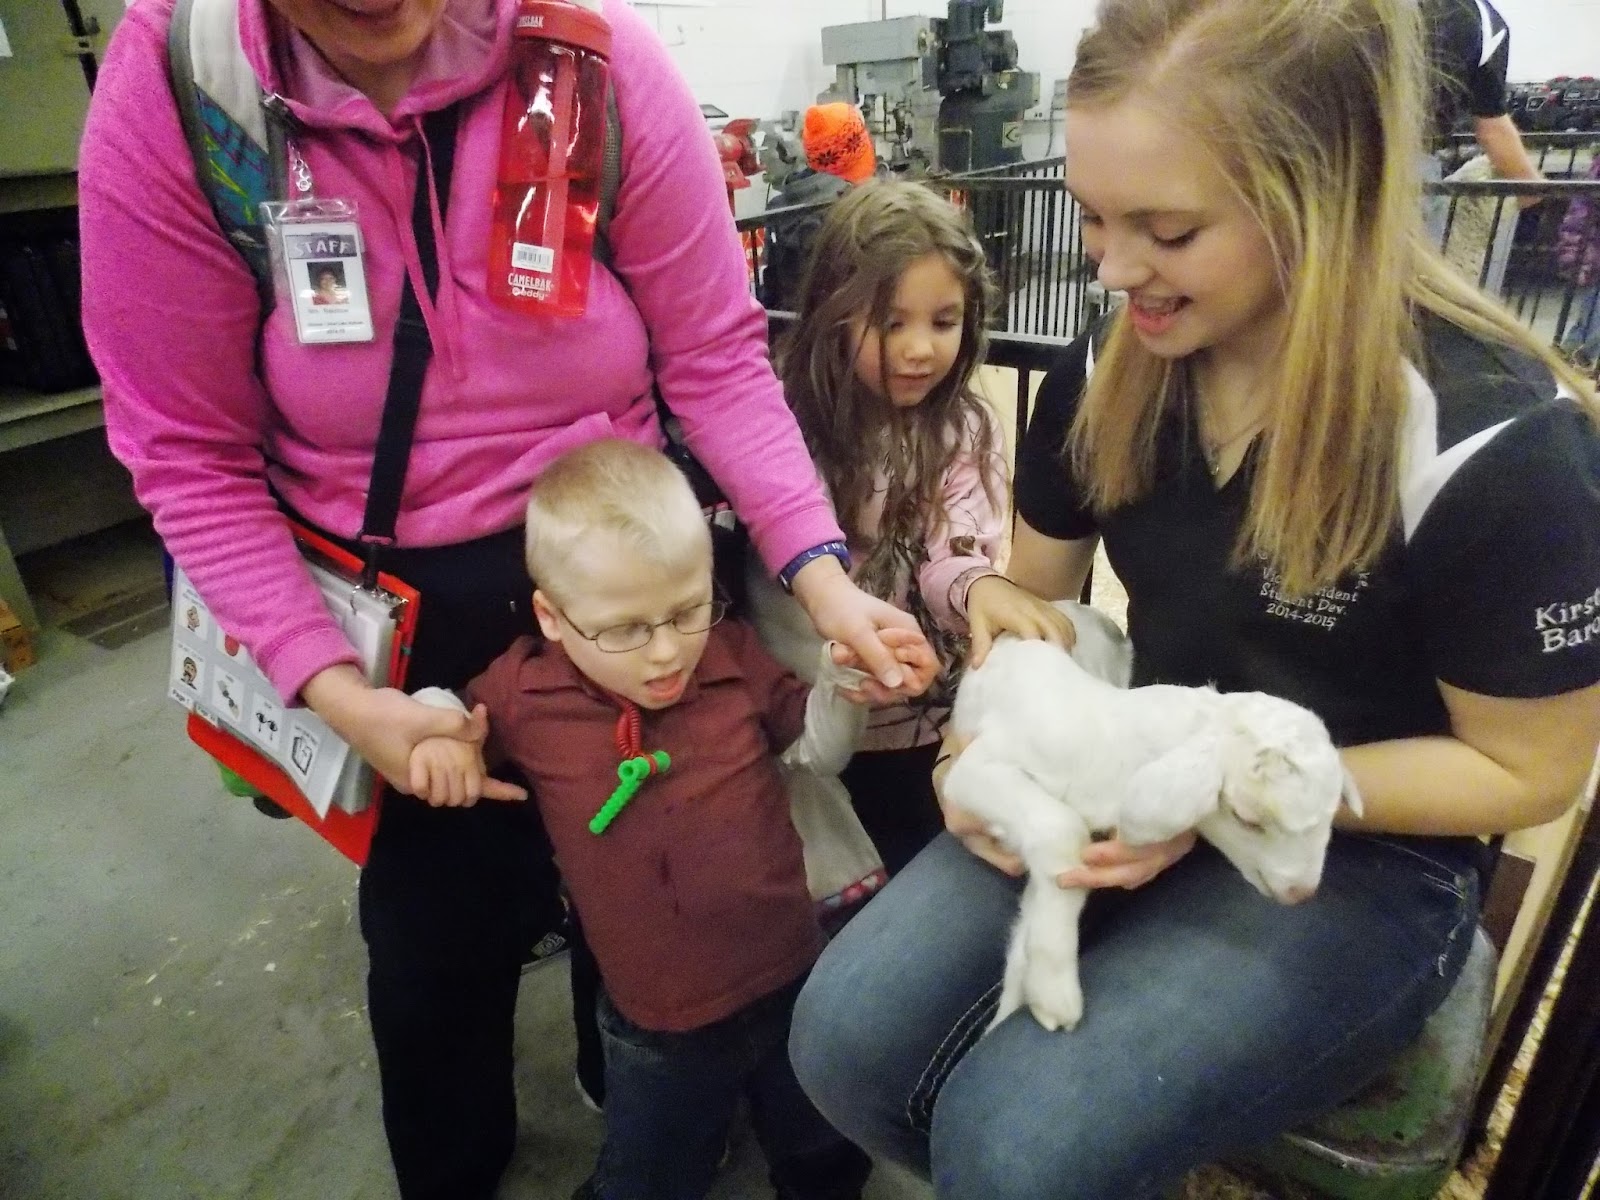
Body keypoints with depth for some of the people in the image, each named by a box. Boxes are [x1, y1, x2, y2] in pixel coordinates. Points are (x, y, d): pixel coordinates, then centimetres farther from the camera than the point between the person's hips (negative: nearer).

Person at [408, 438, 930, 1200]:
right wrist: (439, 732, -16)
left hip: (795, 981, 2)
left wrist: (839, 678, -14)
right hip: (659, 1024, -1)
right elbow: (451, 707, 6)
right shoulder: (525, 694, -14)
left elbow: (817, 750, 4)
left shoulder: (735, 657, -10)